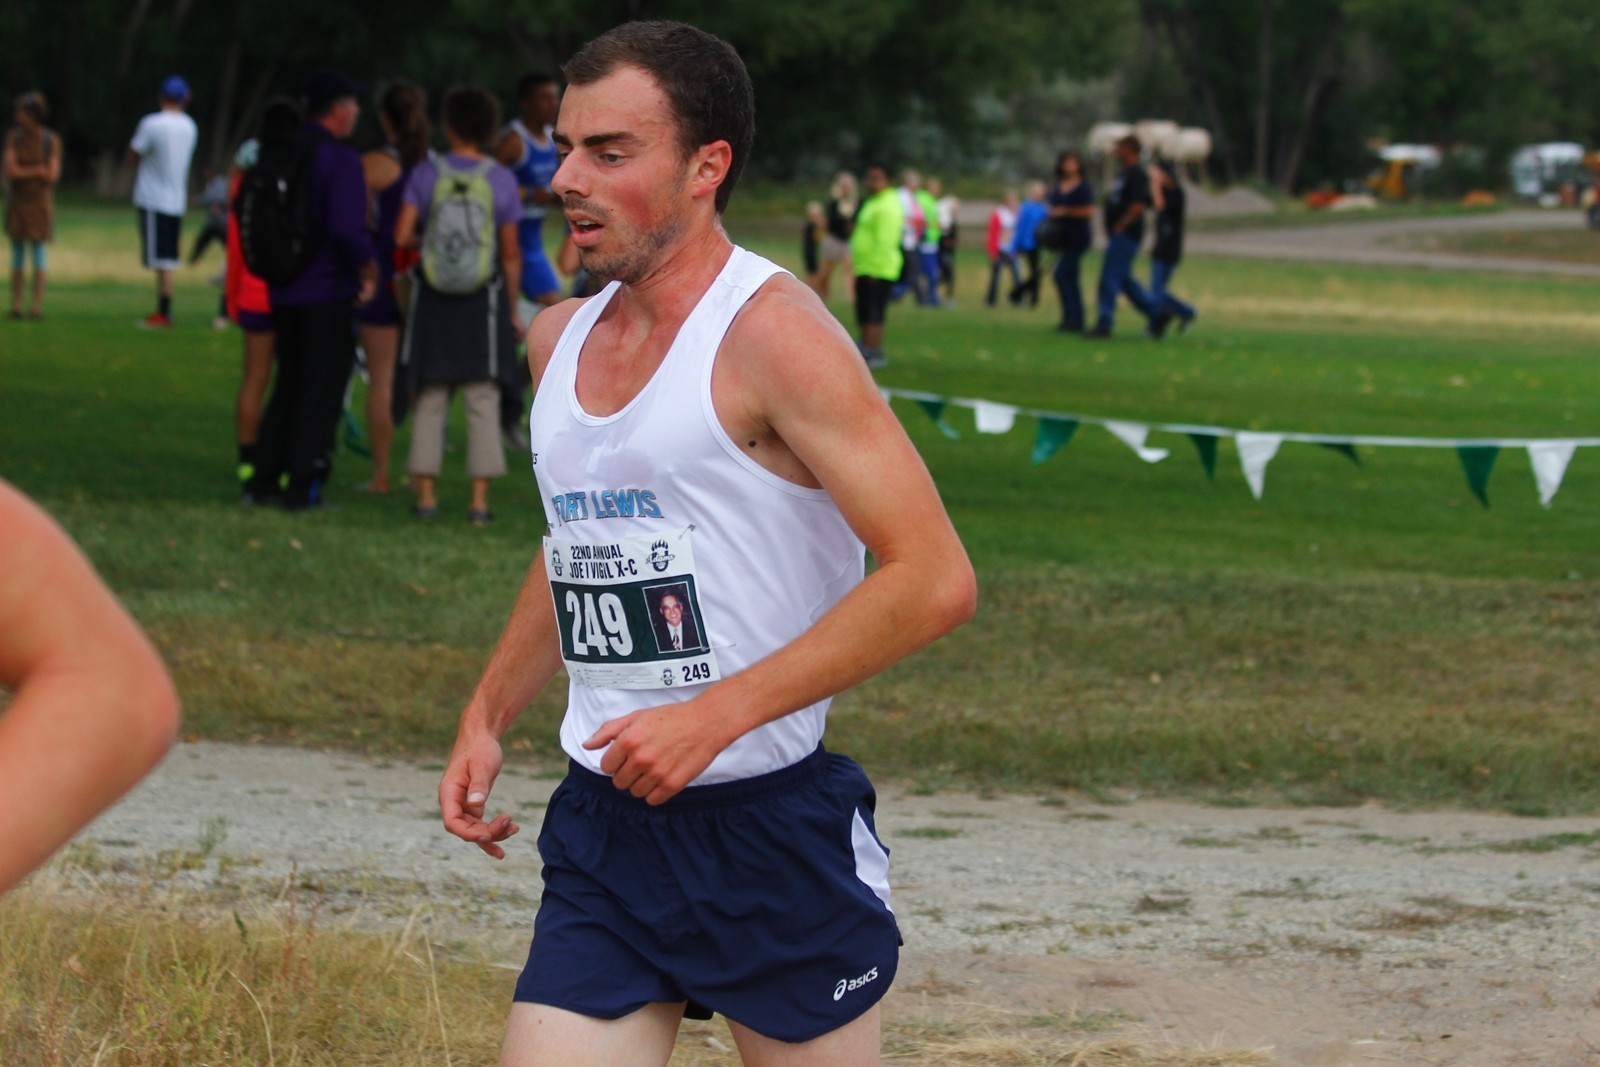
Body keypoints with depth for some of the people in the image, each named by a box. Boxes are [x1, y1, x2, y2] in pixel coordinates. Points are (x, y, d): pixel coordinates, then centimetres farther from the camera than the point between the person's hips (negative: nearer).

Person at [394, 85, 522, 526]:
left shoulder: (426, 174, -5)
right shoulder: (501, 180, -5)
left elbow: (402, 236, -12)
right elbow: (511, 254, -2)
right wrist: (513, 310, 6)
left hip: (434, 299, 1)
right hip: (483, 299, -1)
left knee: (430, 399, 9)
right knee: (483, 399, 3)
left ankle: (426, 495, 10)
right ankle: (479, 500, 0)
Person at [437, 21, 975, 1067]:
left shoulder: (769, 332, -13)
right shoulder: (558, 339, 11)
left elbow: (935, 580, -19)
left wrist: (714, 715, -21)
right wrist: (487, 718, 18)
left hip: (772, 830, -6)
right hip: (604, 827, 6)